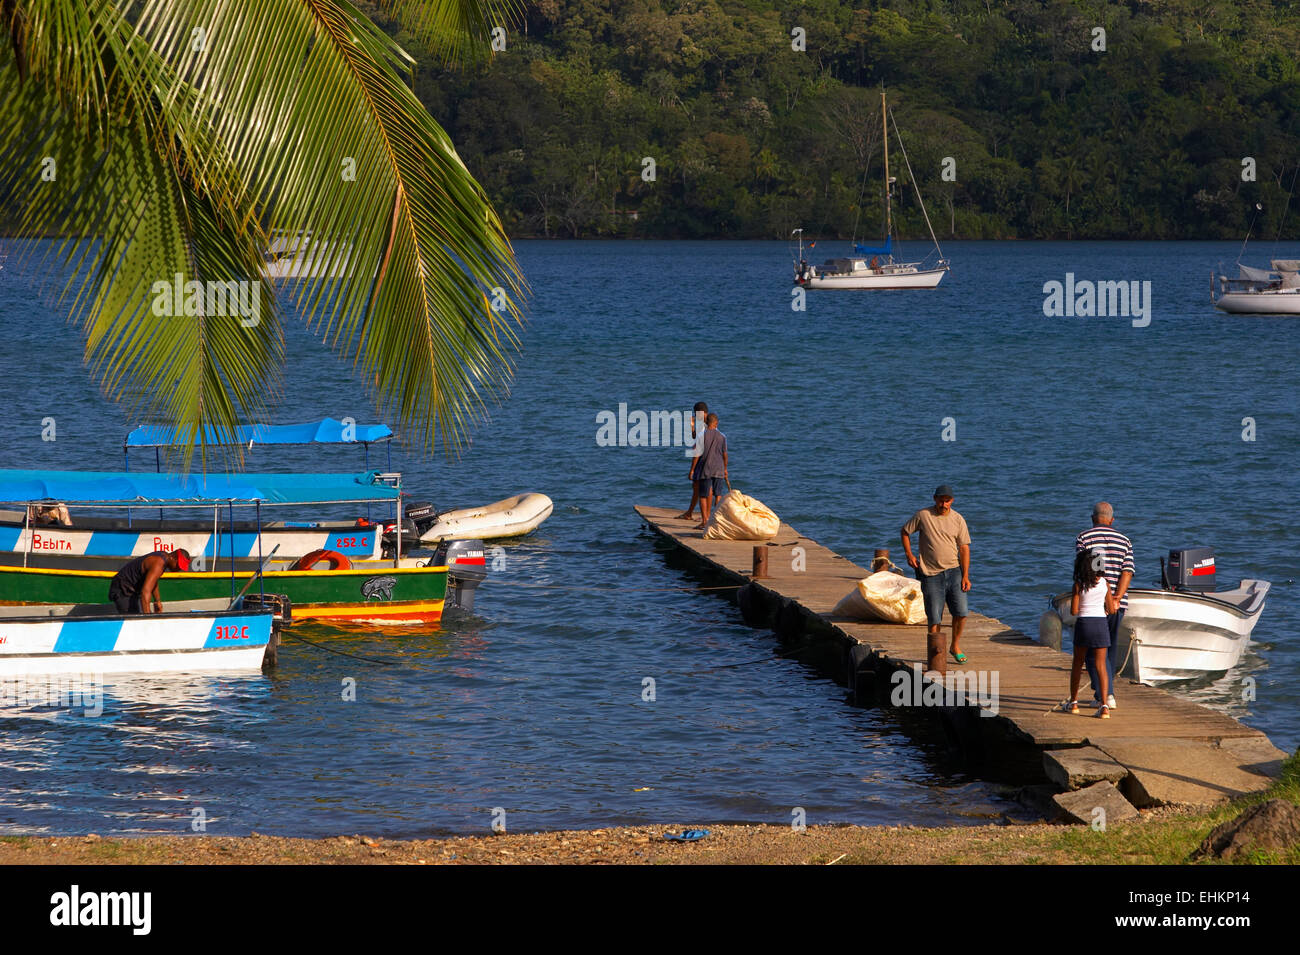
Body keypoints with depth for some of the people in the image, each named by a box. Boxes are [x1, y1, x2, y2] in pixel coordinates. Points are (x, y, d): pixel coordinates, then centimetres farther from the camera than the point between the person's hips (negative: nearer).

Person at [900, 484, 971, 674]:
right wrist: (909, 554, -2)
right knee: (934, 619, -4)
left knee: (961, 612, -3)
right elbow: (905, 532, 10)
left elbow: (964, 548, 4)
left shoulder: (958, 520, 2)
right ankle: (935, 655, 5)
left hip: (954, 572, 2)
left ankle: (955, 646, 20)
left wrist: (965, 576, -2)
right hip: (931, 575, -2)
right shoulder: (922, 515, -3)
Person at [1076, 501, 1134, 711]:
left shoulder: (1083, 539, -1)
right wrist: (1116, 599, -11)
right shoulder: (1124, 541, 9)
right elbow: (1127, 572, -3)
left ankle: (1105, 695, -12)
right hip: (1119, 603, 4)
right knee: (1110, 649, 16)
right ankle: (1105, 691, 21)